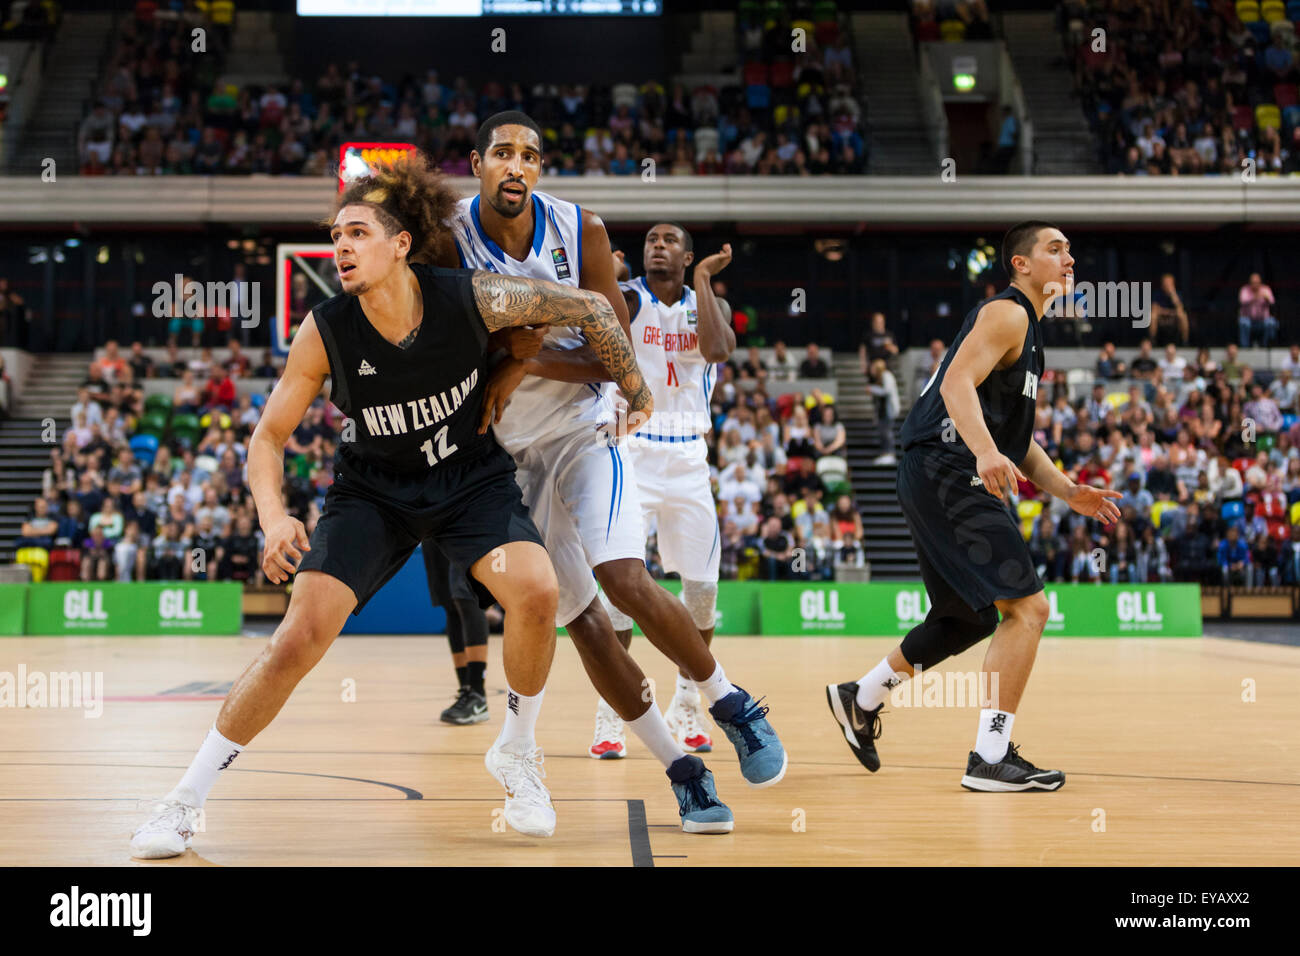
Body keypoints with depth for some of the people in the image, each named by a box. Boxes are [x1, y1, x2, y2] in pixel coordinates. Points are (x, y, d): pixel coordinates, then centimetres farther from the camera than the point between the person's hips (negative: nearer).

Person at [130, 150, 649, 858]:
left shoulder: (473, 299, -23)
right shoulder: (325, 331, -21)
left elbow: (592, 310, -10)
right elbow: (268, 436, -11)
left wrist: (637, 398, 2)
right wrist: (273, 518, -29)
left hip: (471, 476, 0)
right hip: (372, 488, 0)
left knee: (536, 592, -26)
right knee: (299, 638, -15)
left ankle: (516, 755, 2)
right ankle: (185, 801, 2)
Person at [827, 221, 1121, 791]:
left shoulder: (1028, 330, 25)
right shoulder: (1005, 313, -7)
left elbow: (1016, 434, 28)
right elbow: (957, 384, -23)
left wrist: (1068, 492, 19)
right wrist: (986, 452, -38)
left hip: (957, 481, 11)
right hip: (947, 472, -11)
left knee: (974, 616, 20)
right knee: (1027, 607, -14)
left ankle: (860, 700, 32)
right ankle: (990, 758, -12)